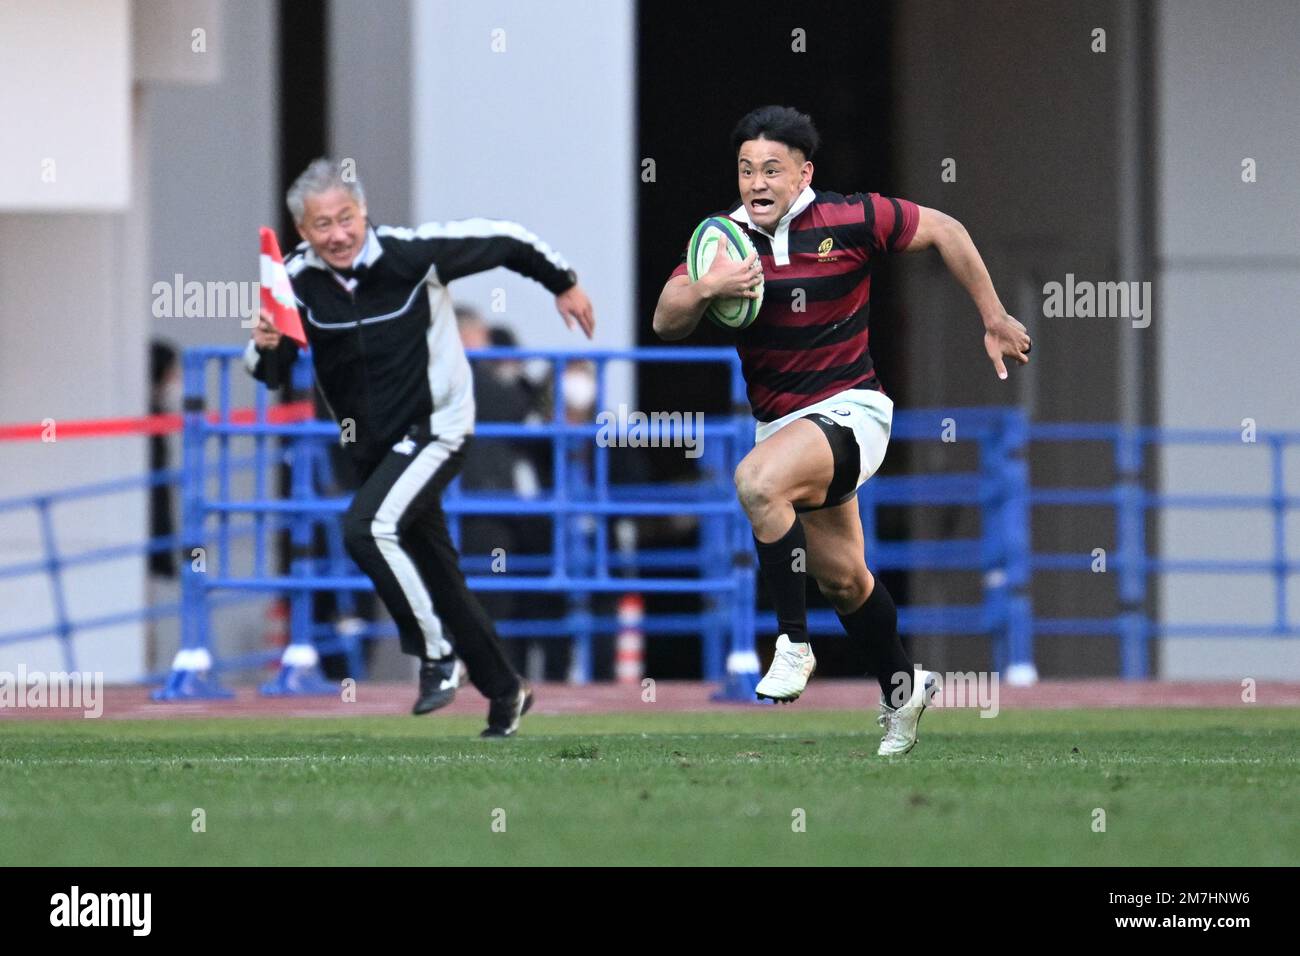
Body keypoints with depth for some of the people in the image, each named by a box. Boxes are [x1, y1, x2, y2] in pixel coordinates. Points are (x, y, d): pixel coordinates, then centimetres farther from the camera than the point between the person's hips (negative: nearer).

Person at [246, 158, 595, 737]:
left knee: (366, 528, -27)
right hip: (372, 445, 5)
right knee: (437, 581, 14)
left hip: (435, 429, -5)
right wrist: (265, 346, -41)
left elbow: (503, 240, -5)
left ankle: (434, 652, -13)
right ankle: (504, 695, 29)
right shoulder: (298, 281, -11)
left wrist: (563, 284, 10)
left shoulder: (414, 252, -19)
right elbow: (270, 374, -17)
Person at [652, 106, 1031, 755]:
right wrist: (705, 288, -32)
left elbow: (943, 232, 1)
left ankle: (794, 643, -22)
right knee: (841, 579, 16)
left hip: (850, 409, -6)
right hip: (779, 424, 6)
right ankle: (901, 688, 40)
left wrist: (994, 321, 5)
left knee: (758, 481, -34)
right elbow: (666, 323, -10)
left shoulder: (852, 220, -12)